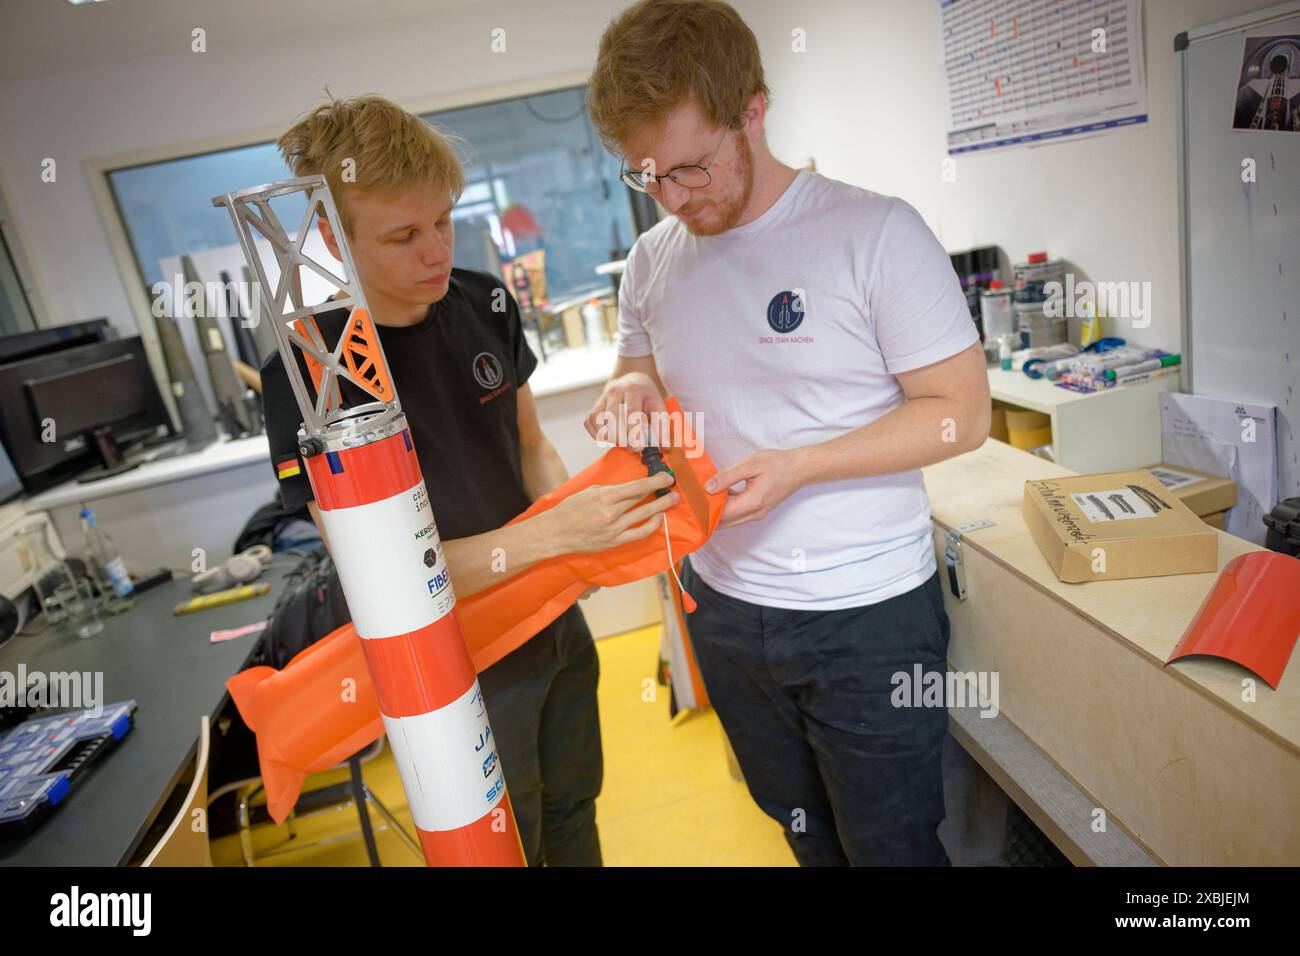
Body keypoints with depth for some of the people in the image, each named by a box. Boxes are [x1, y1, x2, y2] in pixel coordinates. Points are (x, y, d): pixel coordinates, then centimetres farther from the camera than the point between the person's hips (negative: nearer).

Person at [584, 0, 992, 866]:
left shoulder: (873, 233, -14)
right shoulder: (652, 261, 1)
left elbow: (962, 412, -13)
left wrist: (799, 466, -24)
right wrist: (634, 389, -9)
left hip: (869, 612, -4)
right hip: (725, 603, 5)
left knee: (893, 845, 15)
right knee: (804, 833, 25)